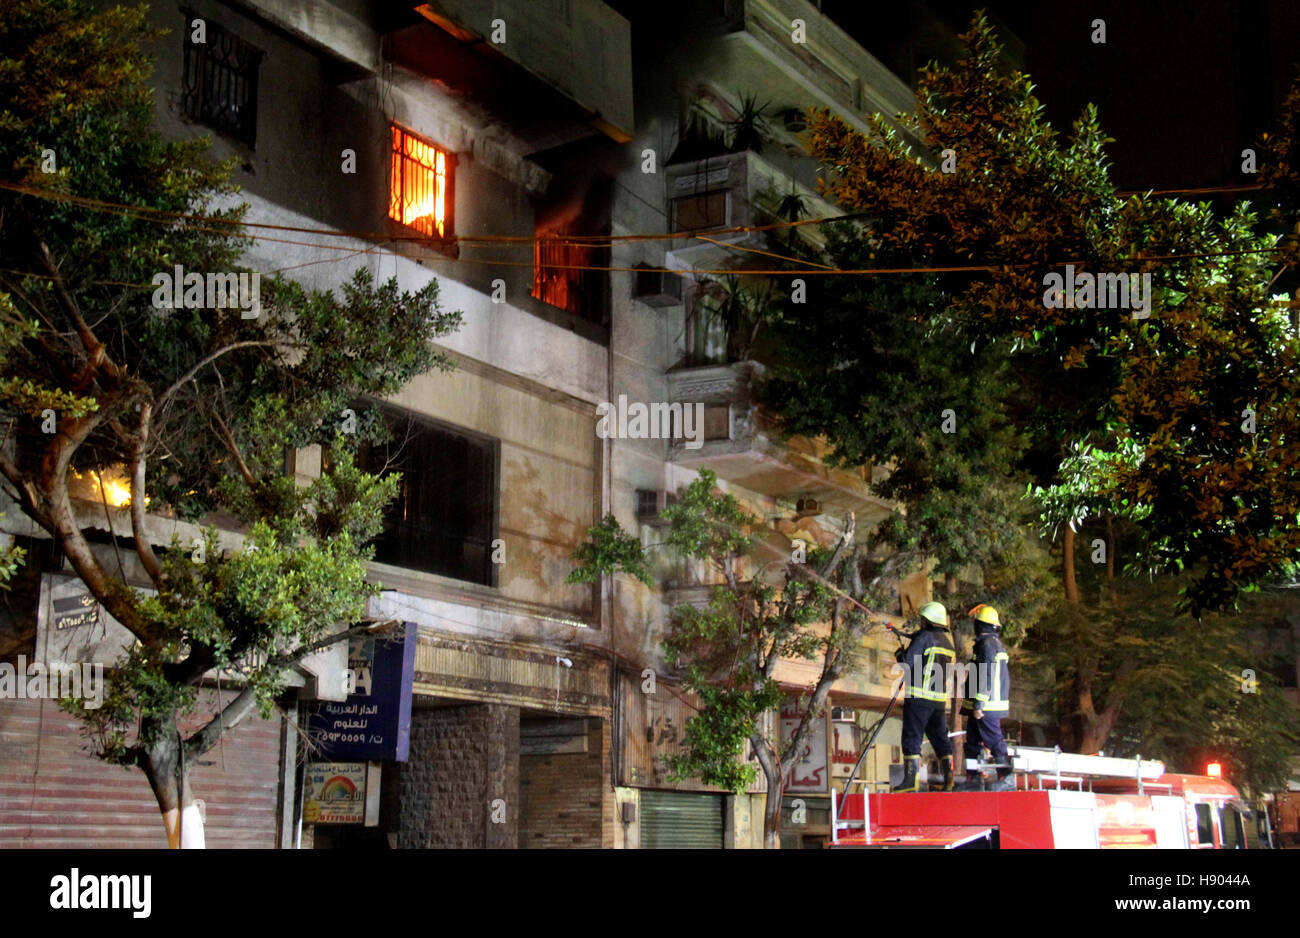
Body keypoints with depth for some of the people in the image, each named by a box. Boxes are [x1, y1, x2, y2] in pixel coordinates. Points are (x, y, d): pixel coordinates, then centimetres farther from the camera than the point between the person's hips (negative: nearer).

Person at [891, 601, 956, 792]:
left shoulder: (924, 637, -8)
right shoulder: (948, 642, 16)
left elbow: (908, 662, -13)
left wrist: (899, 654, 10)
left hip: (919, 697, -7)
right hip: (939, 699, 7)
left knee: (912, 738, -5)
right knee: (940, 738, 12)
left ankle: (911, 780, -9)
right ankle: (949, 777, 7)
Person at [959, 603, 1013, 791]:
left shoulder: (987, 644, -14)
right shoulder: (996, 642, 18)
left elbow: (986, 677, -21)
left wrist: (979, 705, -21)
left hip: (986, 705, -11)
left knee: (994, 741, -7)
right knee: (973, 741, 12)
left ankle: (1006, 779, -3)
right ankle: (974, 780, 15)